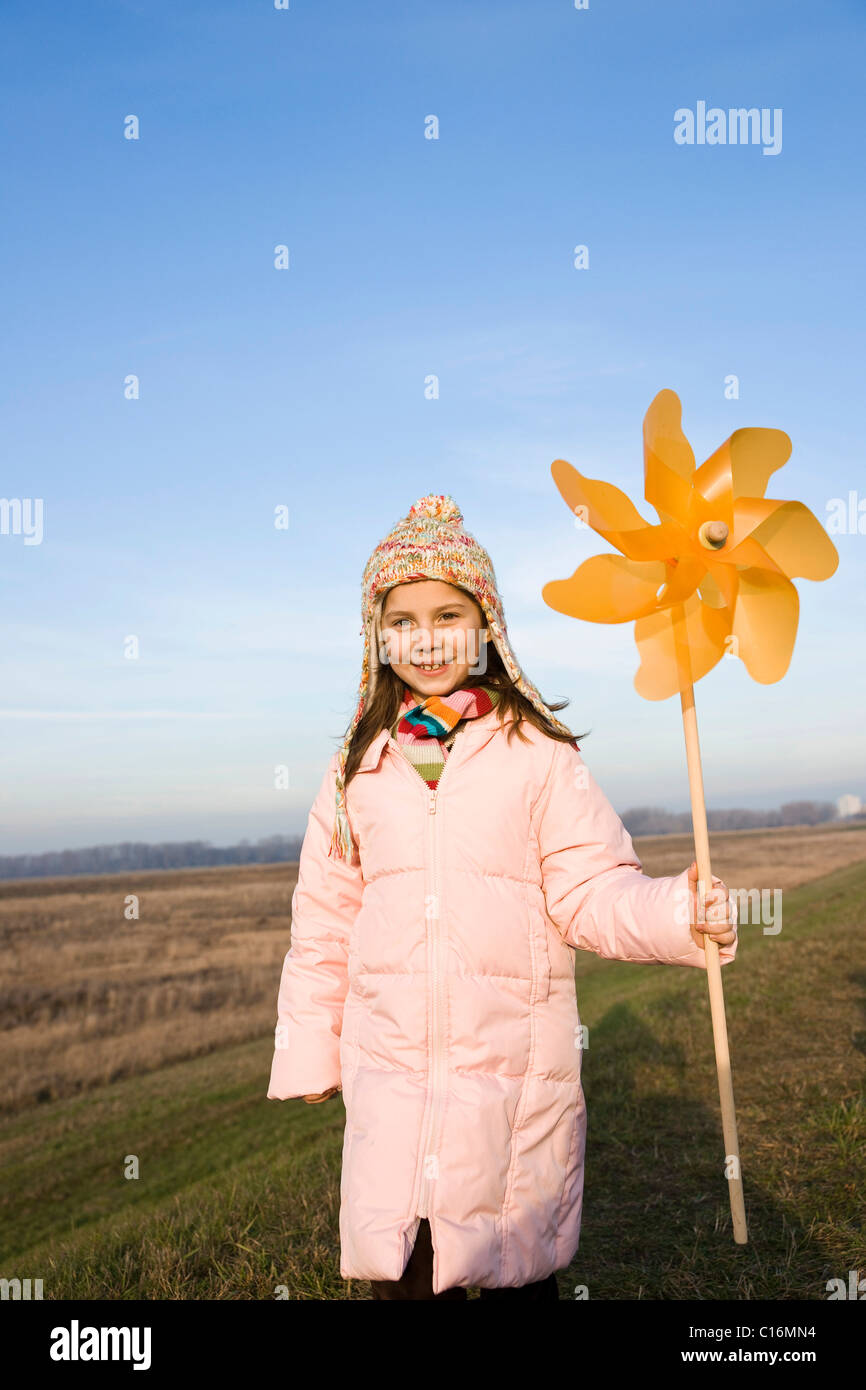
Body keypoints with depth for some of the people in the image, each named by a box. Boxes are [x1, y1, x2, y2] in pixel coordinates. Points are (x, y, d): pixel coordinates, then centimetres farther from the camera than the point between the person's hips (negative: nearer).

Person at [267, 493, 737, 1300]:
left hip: (514, 1062, -2)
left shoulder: (537, 756, -3)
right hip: (390, 1065, 2)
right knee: (398, 1268, 3)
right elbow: (324, 922, 11)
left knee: (517, 1269, 11)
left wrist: (679, 912, -23)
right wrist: (310, 1052, 13)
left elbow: (589, 888, -5)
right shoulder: (357, 771, 6)